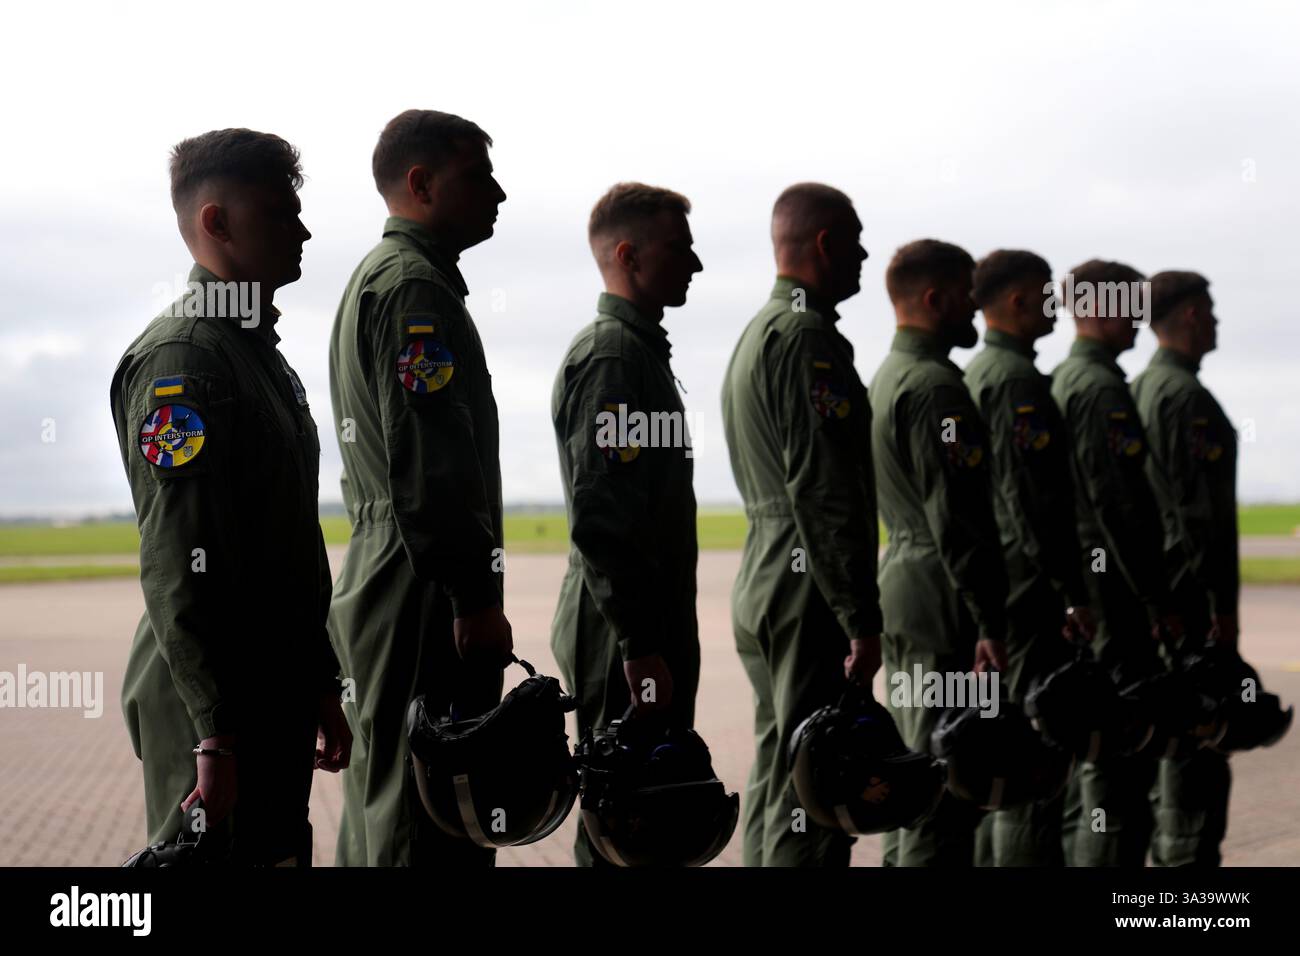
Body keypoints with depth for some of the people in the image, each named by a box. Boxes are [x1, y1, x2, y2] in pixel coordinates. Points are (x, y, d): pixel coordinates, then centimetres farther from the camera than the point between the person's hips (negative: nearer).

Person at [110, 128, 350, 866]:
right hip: (213, 709, -9)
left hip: (279, 700, 9)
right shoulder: (179, 358, -14)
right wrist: (214, 735, -24)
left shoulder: (263, 355, 17)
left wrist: (321, 688, 20)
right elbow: (173, 568, -21)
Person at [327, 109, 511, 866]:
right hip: (423, 602, -11)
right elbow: (431, 467, -21)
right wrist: (476, 599, -19)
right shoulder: (415, 287, -13)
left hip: (382, 589, 11)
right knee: (431, 830, -8)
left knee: (384, 817, 15)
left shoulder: (376, 278, 21)